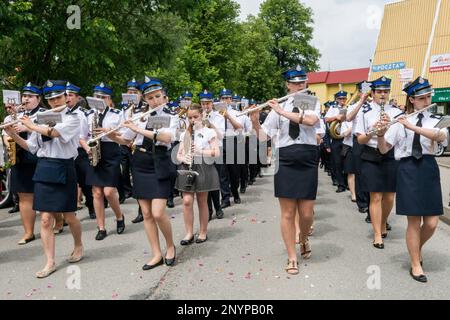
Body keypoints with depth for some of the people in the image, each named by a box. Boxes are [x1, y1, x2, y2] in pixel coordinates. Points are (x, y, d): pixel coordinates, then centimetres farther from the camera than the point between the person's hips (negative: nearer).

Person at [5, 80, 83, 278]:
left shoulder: (72, 118, -3)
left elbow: (54, 132, -22)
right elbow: (31, 147, 12)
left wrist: (30, 126, -10)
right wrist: (13, 134, 0)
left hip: (63, 169, -4)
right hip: (43, 169, 4)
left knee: (69, 216, 7)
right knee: (45, 219, 1)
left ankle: (78, 246, 34)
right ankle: (50, 262, 10)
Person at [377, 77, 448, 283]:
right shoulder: (399, 121, 2)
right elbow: (384, 149, 1)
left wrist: (412, 127, -26)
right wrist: (381, 133, -18)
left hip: (429, 169, 2)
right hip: (407, 170, -2)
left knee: (431, 223, 2)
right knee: (414, 221, 1)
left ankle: (418, 247, 34)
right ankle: (416, 264, 19)